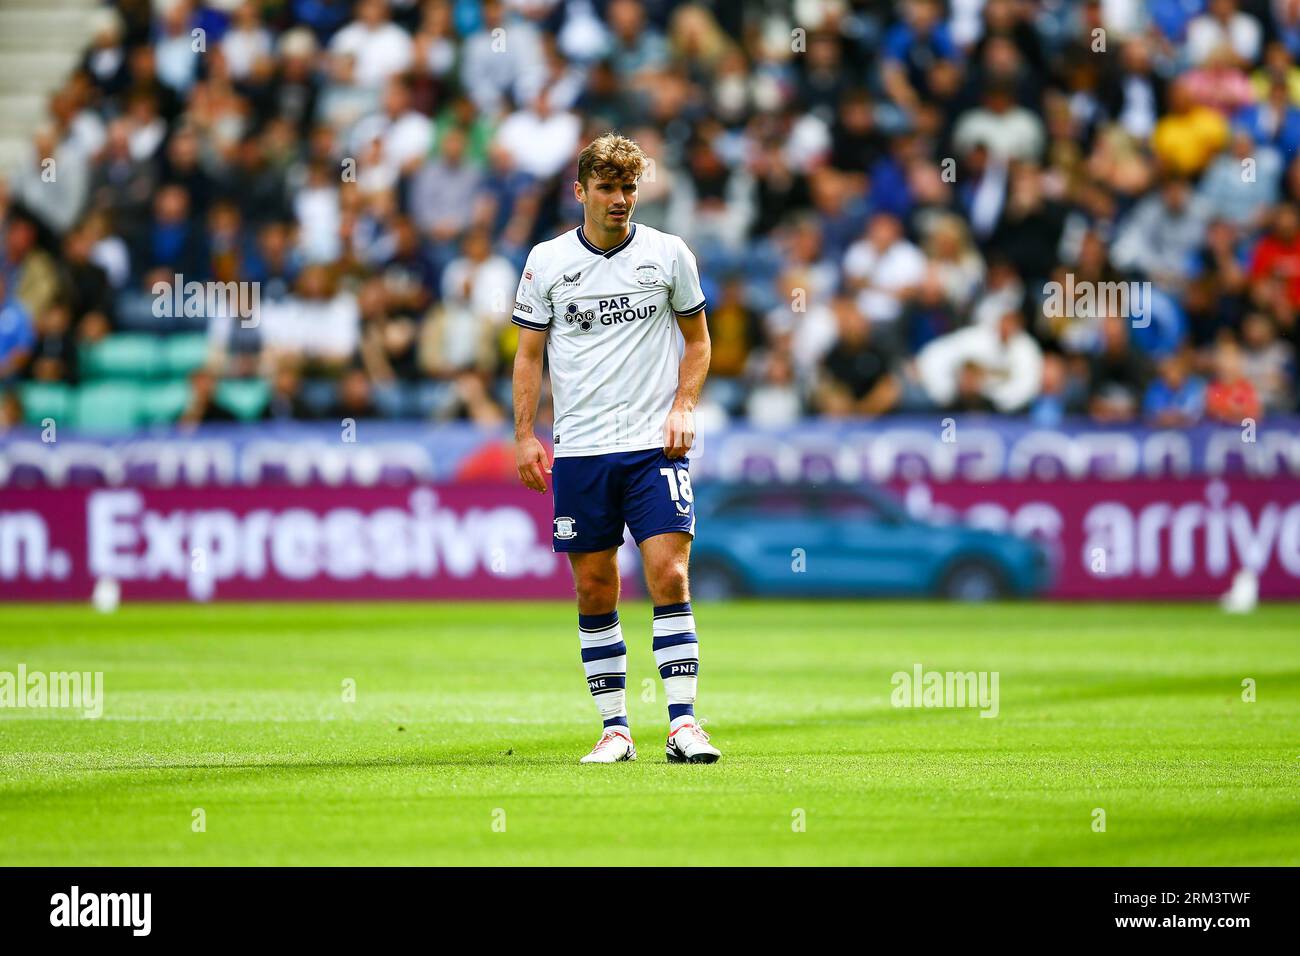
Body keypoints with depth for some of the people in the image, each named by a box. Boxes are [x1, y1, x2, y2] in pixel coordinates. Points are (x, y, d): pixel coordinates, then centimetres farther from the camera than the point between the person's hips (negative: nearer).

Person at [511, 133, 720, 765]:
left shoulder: (669, 254, 4)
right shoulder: (547, 261, 4)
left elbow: (697, 340, 13)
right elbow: (529, 353, 9)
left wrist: (683, 407, -2)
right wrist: (525, 435, 0)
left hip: (656, 446, -1)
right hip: (579, 451, 1)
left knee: (669, 579, -11)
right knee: (594, 591, 2)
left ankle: (683, 724, -10)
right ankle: (614, 730, 9)